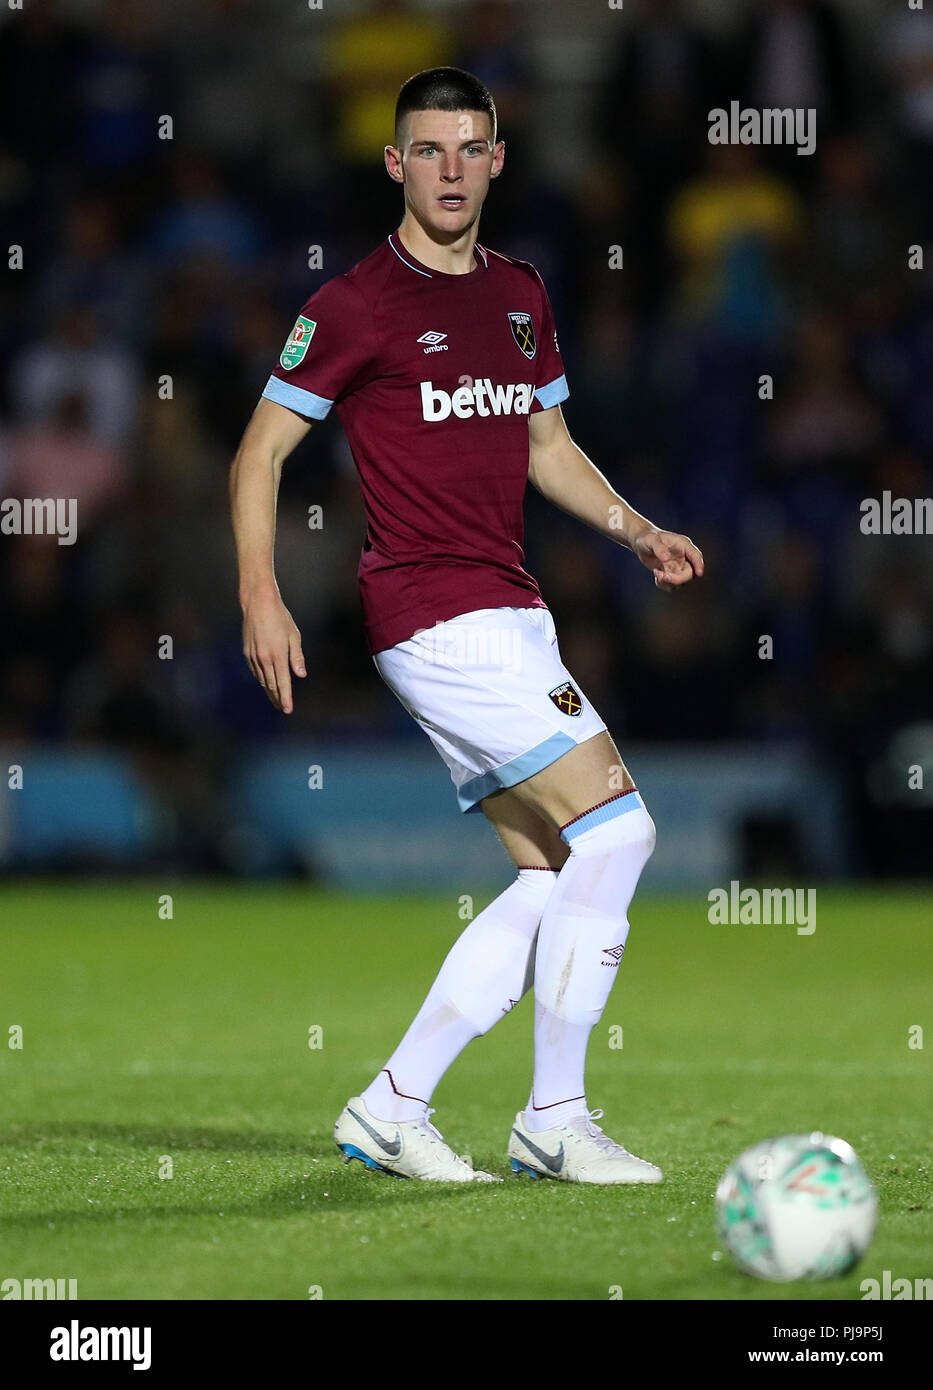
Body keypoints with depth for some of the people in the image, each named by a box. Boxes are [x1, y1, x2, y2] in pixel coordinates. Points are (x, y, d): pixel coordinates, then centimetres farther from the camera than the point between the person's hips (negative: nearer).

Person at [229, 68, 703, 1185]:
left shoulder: (520, 296, 15)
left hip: (508, 616, 8)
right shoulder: (356, 305, -7)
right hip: (438, 619, -8)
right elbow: (260, 452, -3)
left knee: (553, 879, 5)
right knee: (614, 832, -13)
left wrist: (634, 529, 10)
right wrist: (260, 599, -12)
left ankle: (392, 1111, 10)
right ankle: (555, 1122, -4)